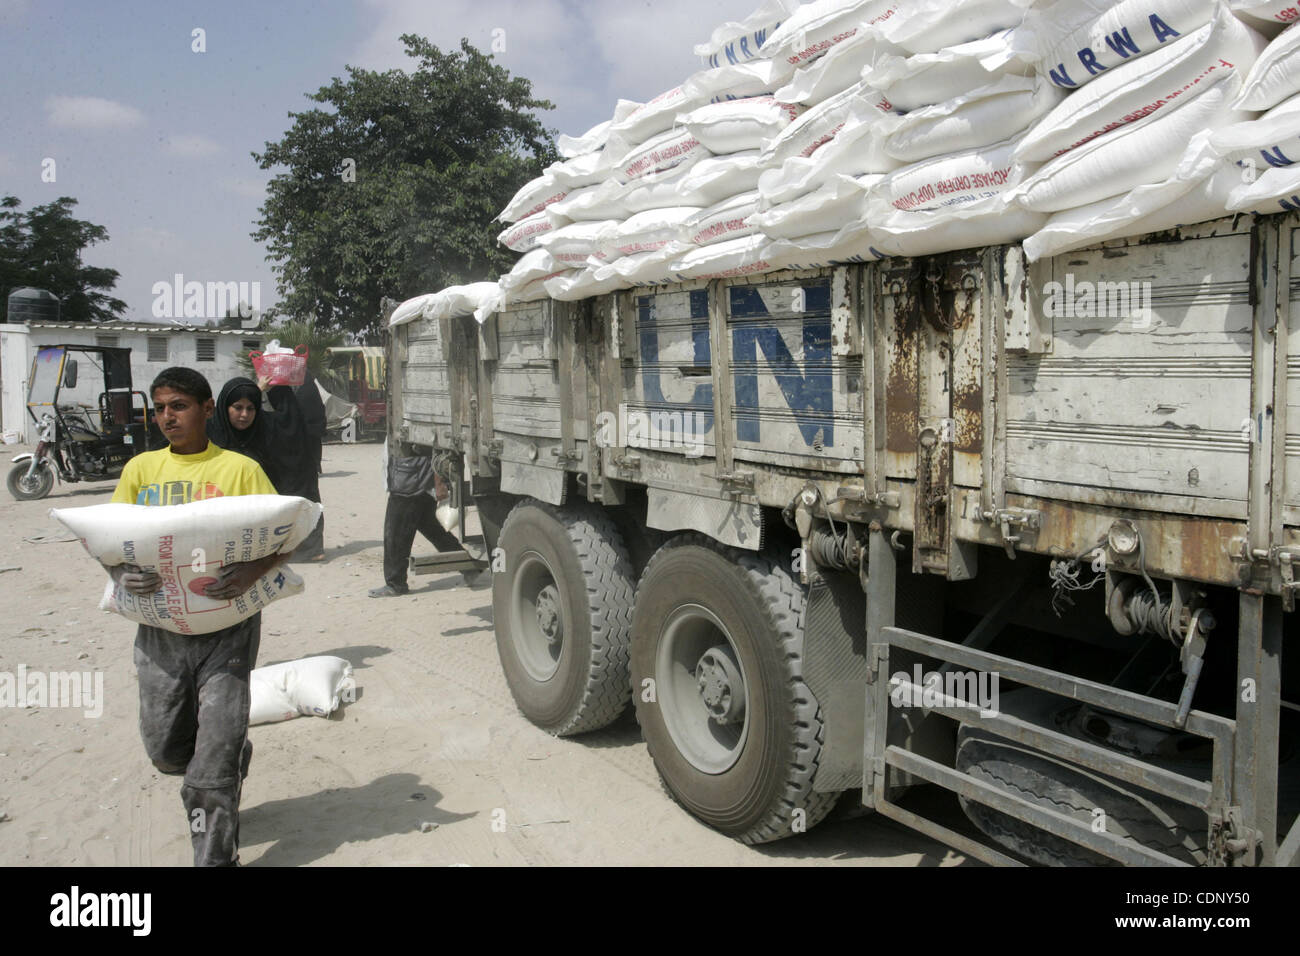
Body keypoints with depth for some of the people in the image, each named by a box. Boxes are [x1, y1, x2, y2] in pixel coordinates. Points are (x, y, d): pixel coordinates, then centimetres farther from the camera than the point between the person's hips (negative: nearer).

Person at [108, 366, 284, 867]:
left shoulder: (239, 468, -3)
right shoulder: (141, 468, 9)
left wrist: (253, 571, -24)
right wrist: (120, 571, -13)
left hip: (226, 622, -4)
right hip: (160, 623, 4)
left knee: (214, 759, -4)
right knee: (164, 747, 13)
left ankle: (216, 855, 10)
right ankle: (233, 754, 44)